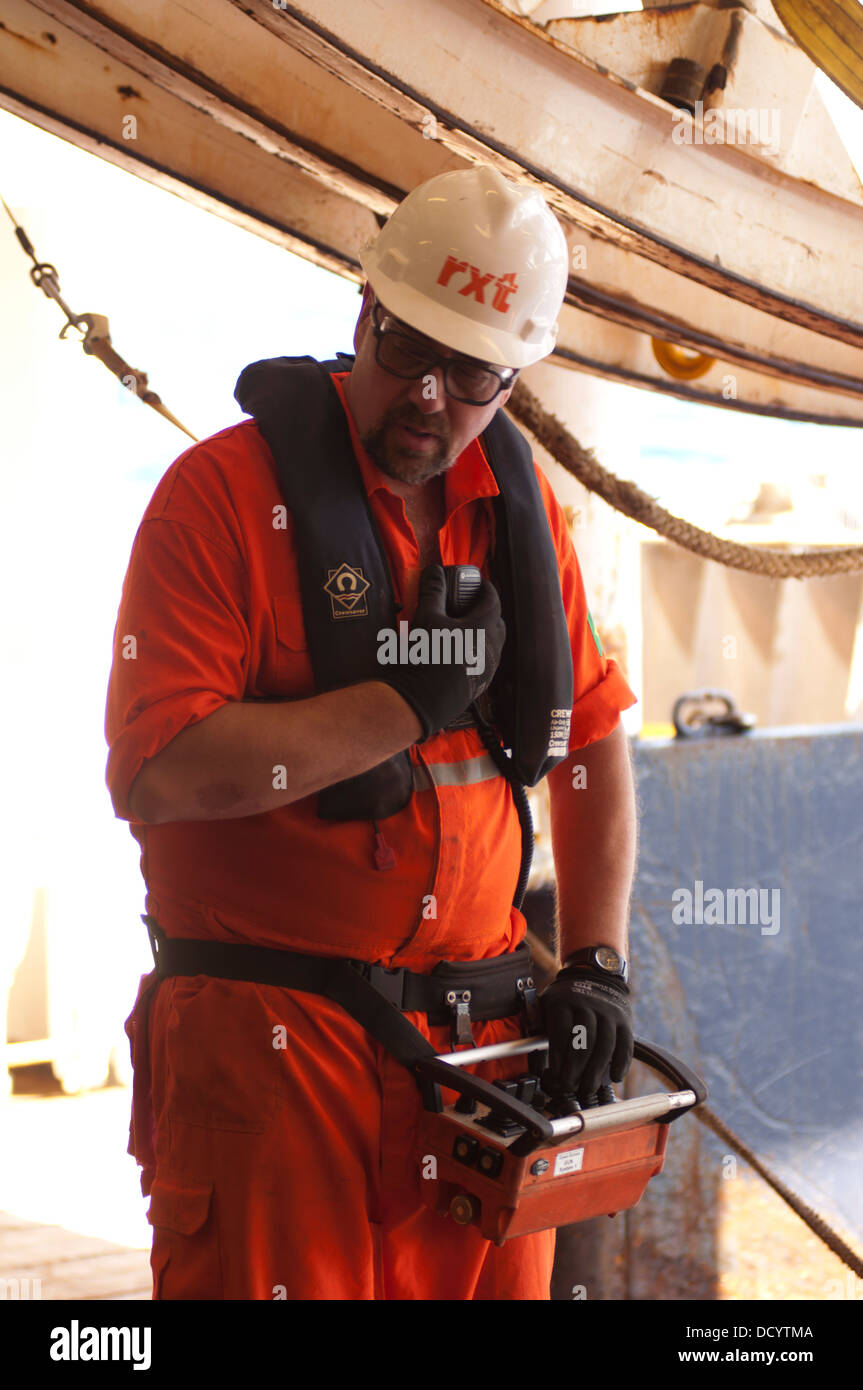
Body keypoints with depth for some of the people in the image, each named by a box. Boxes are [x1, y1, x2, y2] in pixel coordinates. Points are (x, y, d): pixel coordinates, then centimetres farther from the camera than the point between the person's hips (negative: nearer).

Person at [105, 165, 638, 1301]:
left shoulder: (522, 504, 10)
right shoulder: (228, 488, -9)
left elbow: (591, 737, 16)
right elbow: (153, 772, -19)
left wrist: (595, 964, 6)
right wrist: (413, 702, -15)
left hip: (482, 1036, 5)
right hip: (263, 1041, -5)